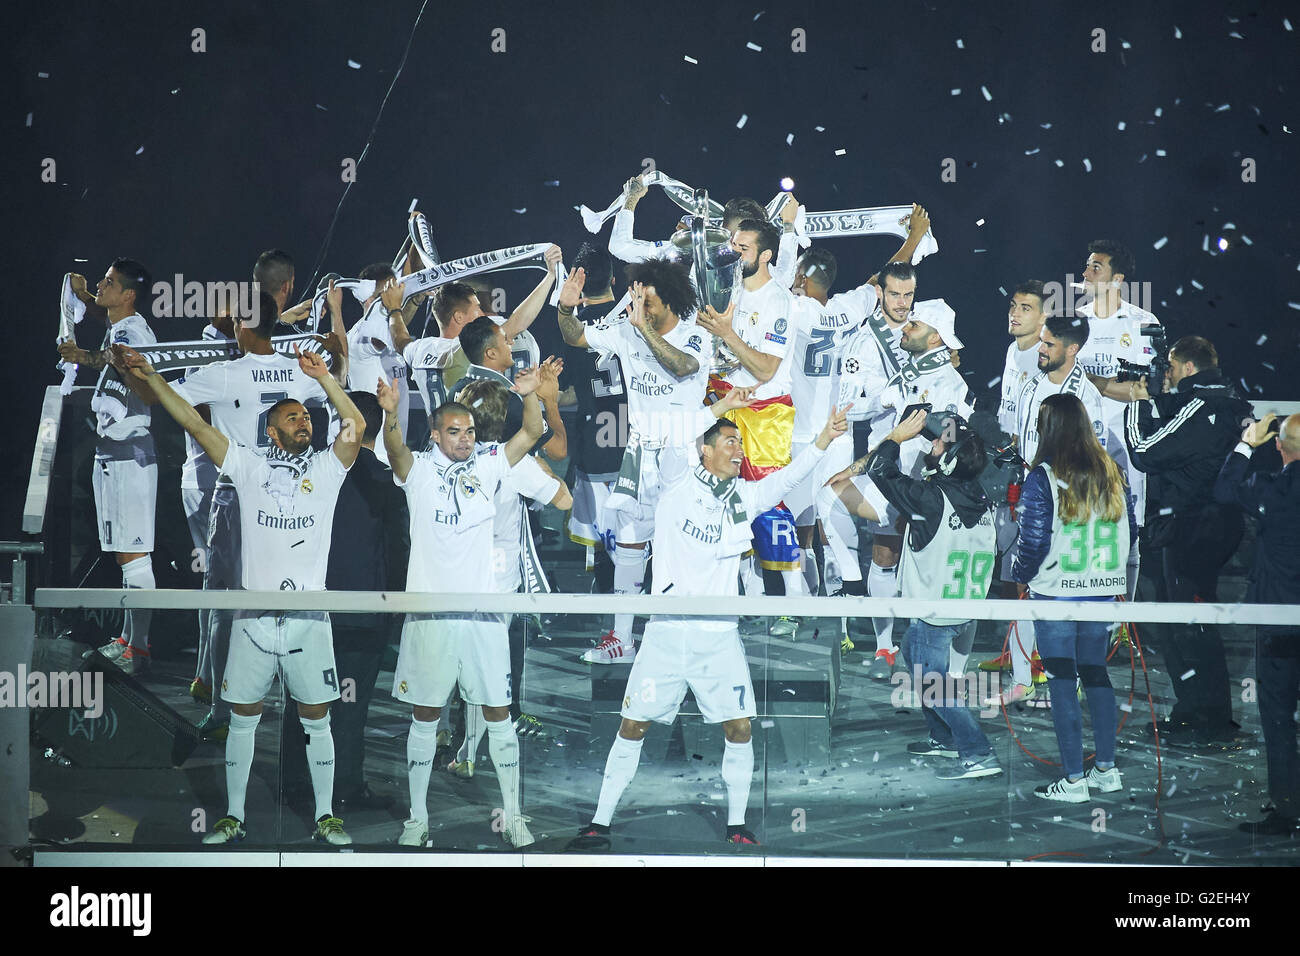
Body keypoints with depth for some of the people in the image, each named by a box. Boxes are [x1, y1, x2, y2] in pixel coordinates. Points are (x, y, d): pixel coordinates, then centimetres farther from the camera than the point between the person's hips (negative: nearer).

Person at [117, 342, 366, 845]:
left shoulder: (326, 470, 5)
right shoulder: (249, 467, 6)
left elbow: (356, 427, -11)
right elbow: (195, 424, 3)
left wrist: (323, 377, -19)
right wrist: (149, 377, -2)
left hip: (308, 618, -1)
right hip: (253, 615, 1)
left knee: (316, 721, 5)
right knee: (242, 719, 7)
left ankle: (325, 816, 15)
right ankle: (234, 816, 18)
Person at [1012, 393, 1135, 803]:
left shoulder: (1042, 478, -14)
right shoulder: (1112, 473, 2)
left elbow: (1034, 542, -14)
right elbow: (1129, 531, 9)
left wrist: (1020, 574, 5)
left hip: (1056, 593, -5)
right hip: (1104, 591, 5)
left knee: (1062, 681, 1)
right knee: (1095, 672, 17)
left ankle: (1074, 780, 3)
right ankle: (1106, 769, 21)